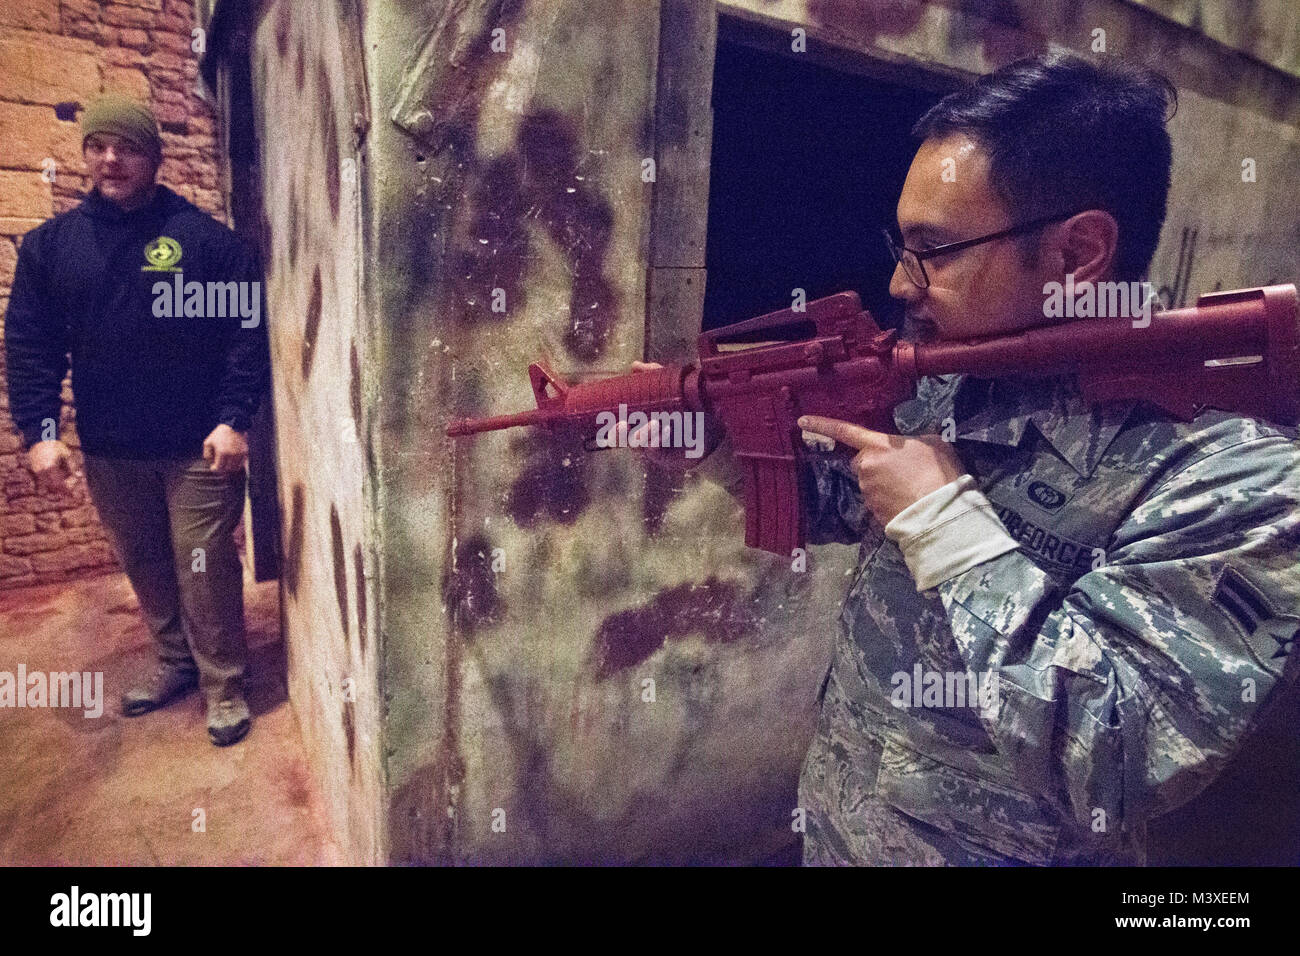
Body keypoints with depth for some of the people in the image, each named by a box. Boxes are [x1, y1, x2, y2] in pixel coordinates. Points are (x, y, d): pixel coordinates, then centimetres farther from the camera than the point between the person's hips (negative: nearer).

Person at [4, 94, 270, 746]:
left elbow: (247, 333, -8)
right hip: (109, 451, 4)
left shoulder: (204, 238, -5)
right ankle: (176, 661, 37)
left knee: (206, 570, 1)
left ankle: (224, 686, 17)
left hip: (199, 448, -4)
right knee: (144, 567, 16)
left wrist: (233, 420, -17)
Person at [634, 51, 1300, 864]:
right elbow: (833, 501, 11)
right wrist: (707, 436, -3)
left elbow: (1116, 766, -31)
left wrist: (942, 519, -27)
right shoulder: (945, 391, -5)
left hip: (996, 851, -5)